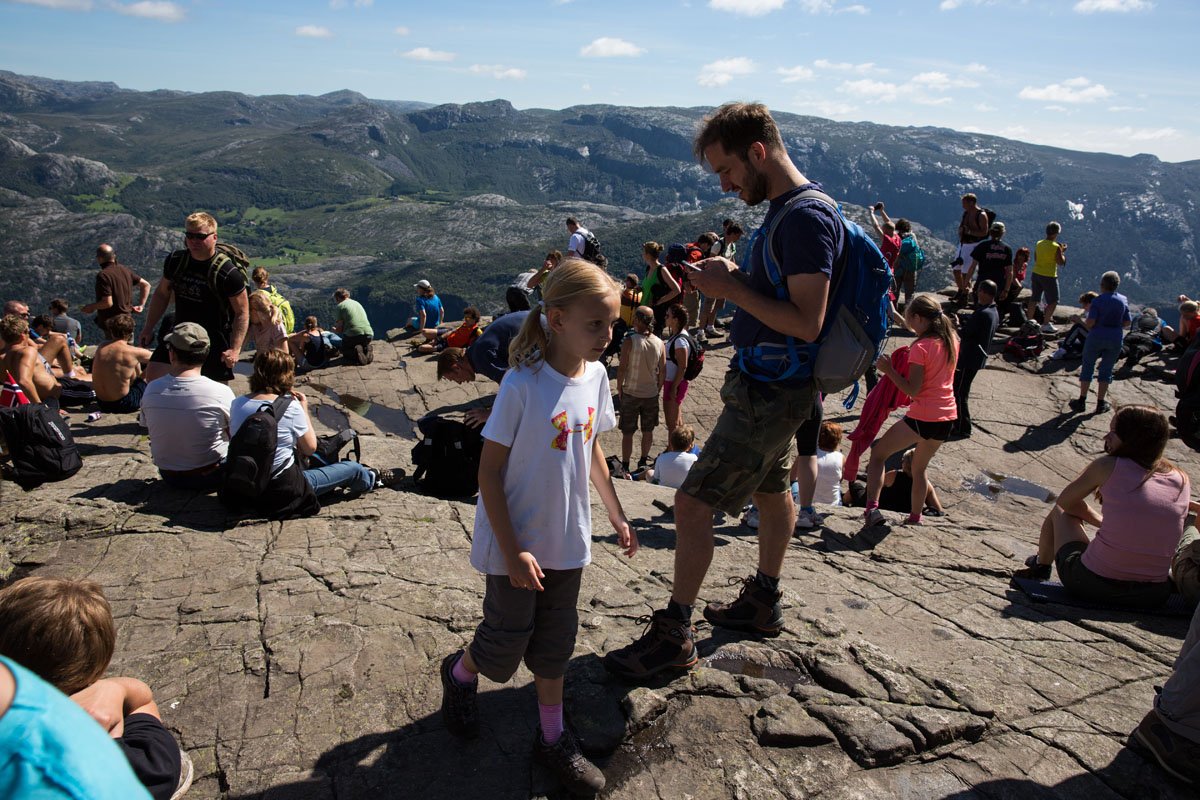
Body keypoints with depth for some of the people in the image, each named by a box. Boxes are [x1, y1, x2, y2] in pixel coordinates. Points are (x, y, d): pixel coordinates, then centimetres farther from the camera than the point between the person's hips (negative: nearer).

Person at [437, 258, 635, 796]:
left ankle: (552, 738, 35)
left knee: (554, 641, 17)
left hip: (568, 540, 5)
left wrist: (615, 514, 16)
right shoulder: (523, 384, -23)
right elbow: (488, 472, -18)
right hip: (516, 544, -5)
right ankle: (459, 672, 44)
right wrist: (513, 551, -19)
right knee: (508, 641, 11)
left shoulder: (595, 377, -4)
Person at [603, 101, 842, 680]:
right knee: (770, 490, 22)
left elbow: (807, 322, -27)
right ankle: (763, 604, 41)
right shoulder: (785, 209, 10)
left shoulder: (806, 217, -22)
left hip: (769, 393, -11)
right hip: (771, 386, 11)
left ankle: (674, 635, 7)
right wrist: (736, 276, 2)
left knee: (693, 503, -7)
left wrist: (731, 288, -22)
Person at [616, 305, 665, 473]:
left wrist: (619, 388, -1)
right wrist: (658, 389, 14)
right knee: (648, 431, 18)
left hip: (630, 393, -3)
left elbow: (622, 368, -14)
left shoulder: (629, 341, -17)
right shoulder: (659, 343, -5)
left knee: (627, 433, 8)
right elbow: (663, 370, 0)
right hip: (651, 393, 3)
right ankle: (643, 461, 32)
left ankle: (625, 466, 16)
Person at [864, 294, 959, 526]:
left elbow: (912, 390, -17)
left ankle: (872, 507, -8)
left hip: (922, 417, -7)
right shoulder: (952, 341, 6)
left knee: (878, 454, 5)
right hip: (947, 417, 7)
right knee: (919, 467, 23)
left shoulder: (920, 348, -16)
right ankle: (915, 518, 30)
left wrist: (888, 369, -11)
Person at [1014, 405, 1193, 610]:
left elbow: (1064, 501, 10)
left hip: (1091, 584, -4)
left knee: (1060, 511, 24)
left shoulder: (1108, 466, -7)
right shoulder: (1182, 479, 3)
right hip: (1153, 596, 4)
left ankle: (1040, 567, 43)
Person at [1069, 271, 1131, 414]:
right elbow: (1127, 323, 5)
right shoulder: (1123, 300, 2)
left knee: (1088, 366, 9)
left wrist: (1083, 322, 4)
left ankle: (1082, 400, 11)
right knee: (1106, 370, 11)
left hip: (1096, 338, -3)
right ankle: (1100, 403, 14)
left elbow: (1090, 322, -17)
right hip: (1115, 339, 3)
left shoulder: (1098, 301, -11)